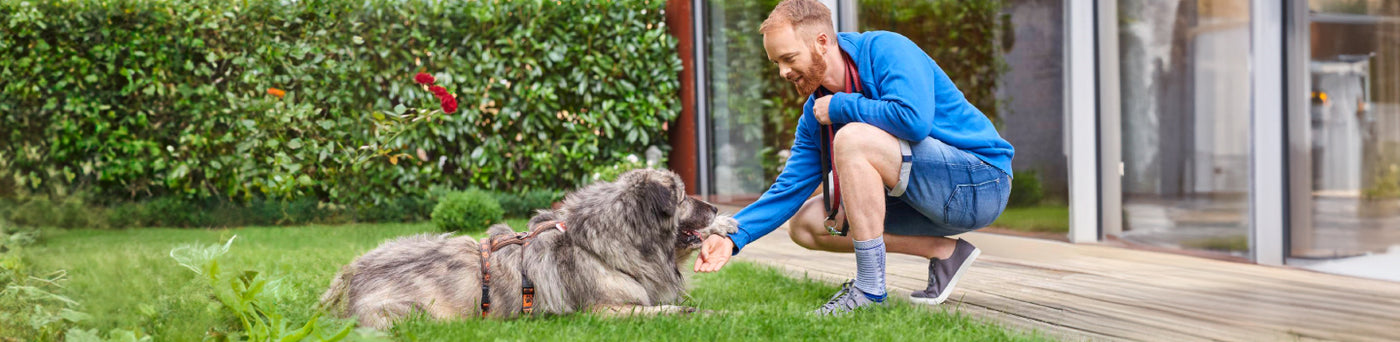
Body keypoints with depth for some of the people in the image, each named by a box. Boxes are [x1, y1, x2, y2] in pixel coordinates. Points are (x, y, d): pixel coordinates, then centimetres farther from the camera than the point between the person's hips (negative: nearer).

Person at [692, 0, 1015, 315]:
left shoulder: (886, 49, -16)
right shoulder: (816, 113, 7)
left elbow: (914, 119, -34)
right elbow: (789, 189, 7)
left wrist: (839, 107, -18)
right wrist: (733, 236, -7)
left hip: (981, 182, -9)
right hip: (926, 201, 9)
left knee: (853, 138, -28)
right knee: (805, 224, 3)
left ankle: (870, 290, -22)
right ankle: (944, 252, 0)